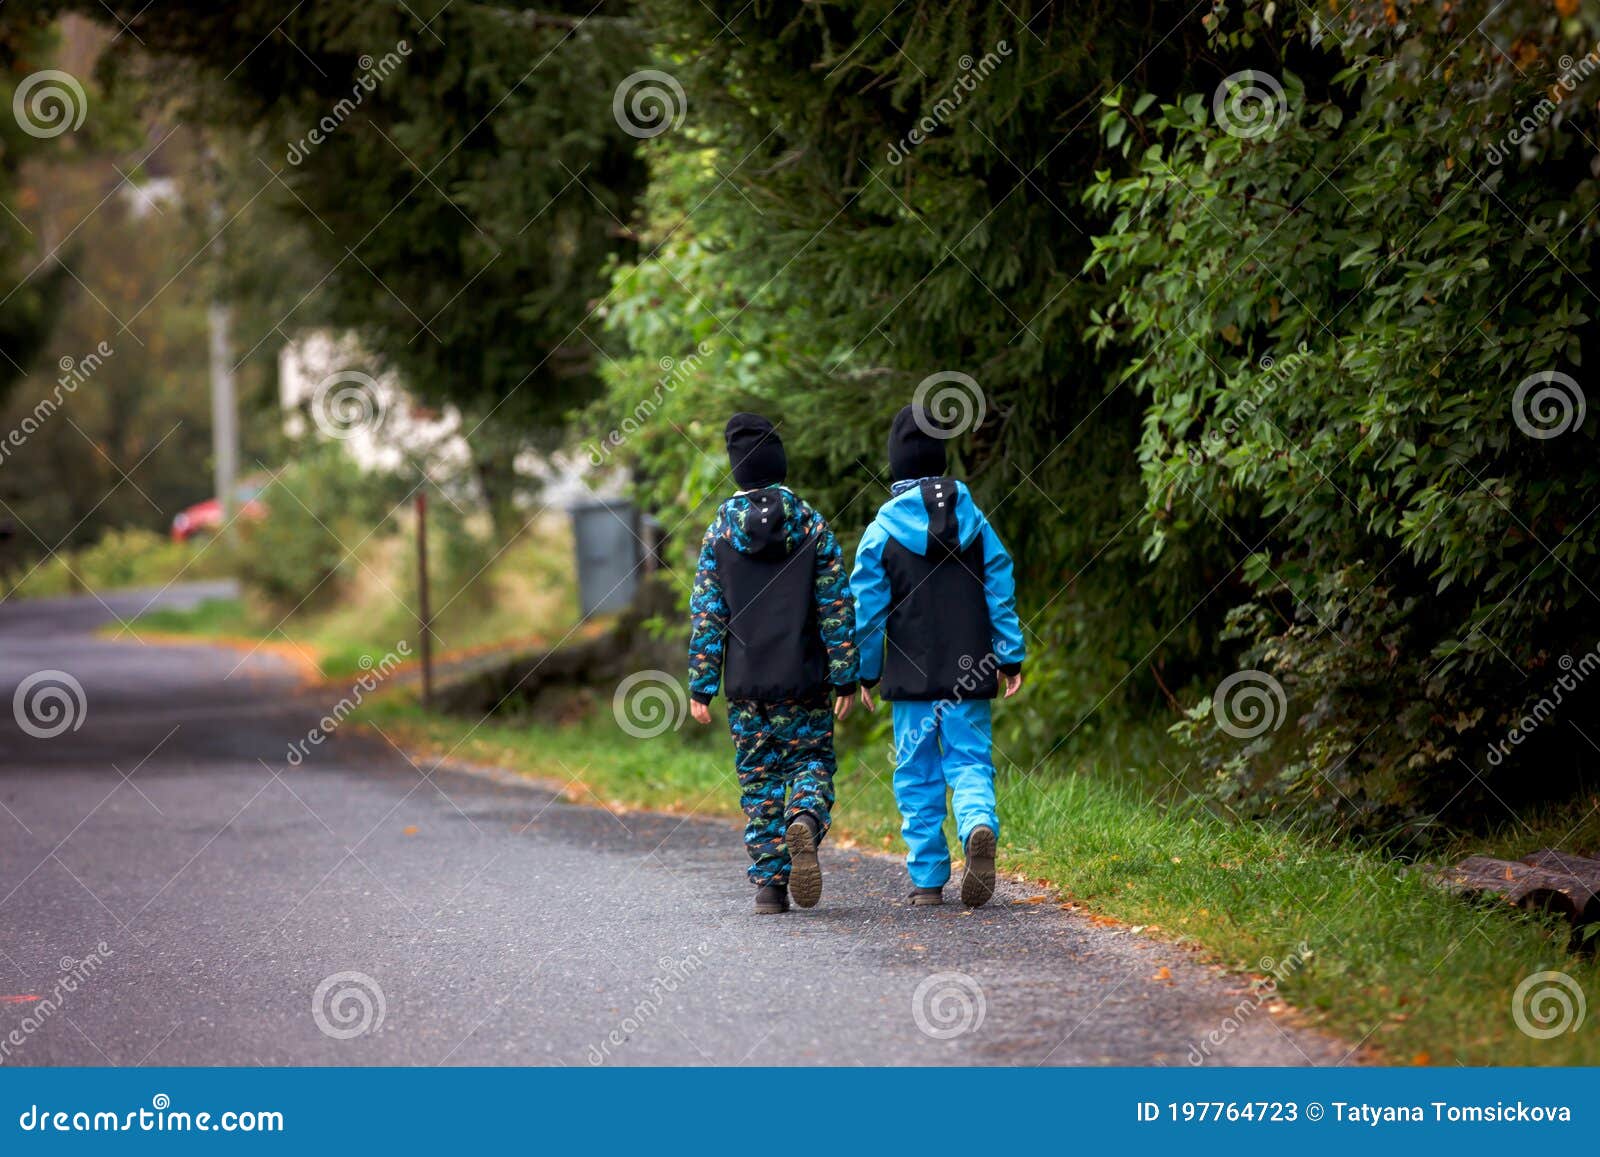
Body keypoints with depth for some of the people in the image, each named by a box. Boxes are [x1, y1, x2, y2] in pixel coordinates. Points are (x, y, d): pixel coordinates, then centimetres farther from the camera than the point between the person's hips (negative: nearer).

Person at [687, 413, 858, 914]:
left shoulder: (718, 534, 0)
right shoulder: (813, 526, -1)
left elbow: (706, 616, -1)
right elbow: (837, 609, -3)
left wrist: (701, 687, 4)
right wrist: (844, 678, 2)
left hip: (746, 685, 1)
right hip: (804, 683, -1)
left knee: (758, 780, 9)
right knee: (812, 761, 9)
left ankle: (769, 885, 7)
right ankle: (804, 823, -23)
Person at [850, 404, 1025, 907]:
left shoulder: (883, 530, -4)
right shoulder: (974, 520, 3)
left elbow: (868, 609, -2)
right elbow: (1001, 592, 3)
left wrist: (866, 673, 7)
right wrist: (1010, 657, 8)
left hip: (911, 673, -2)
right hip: (969, 671, 2)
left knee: (916, 772, 7)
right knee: (969, 759, 4)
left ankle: (928, 879, 8)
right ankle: (979, 824, -27)